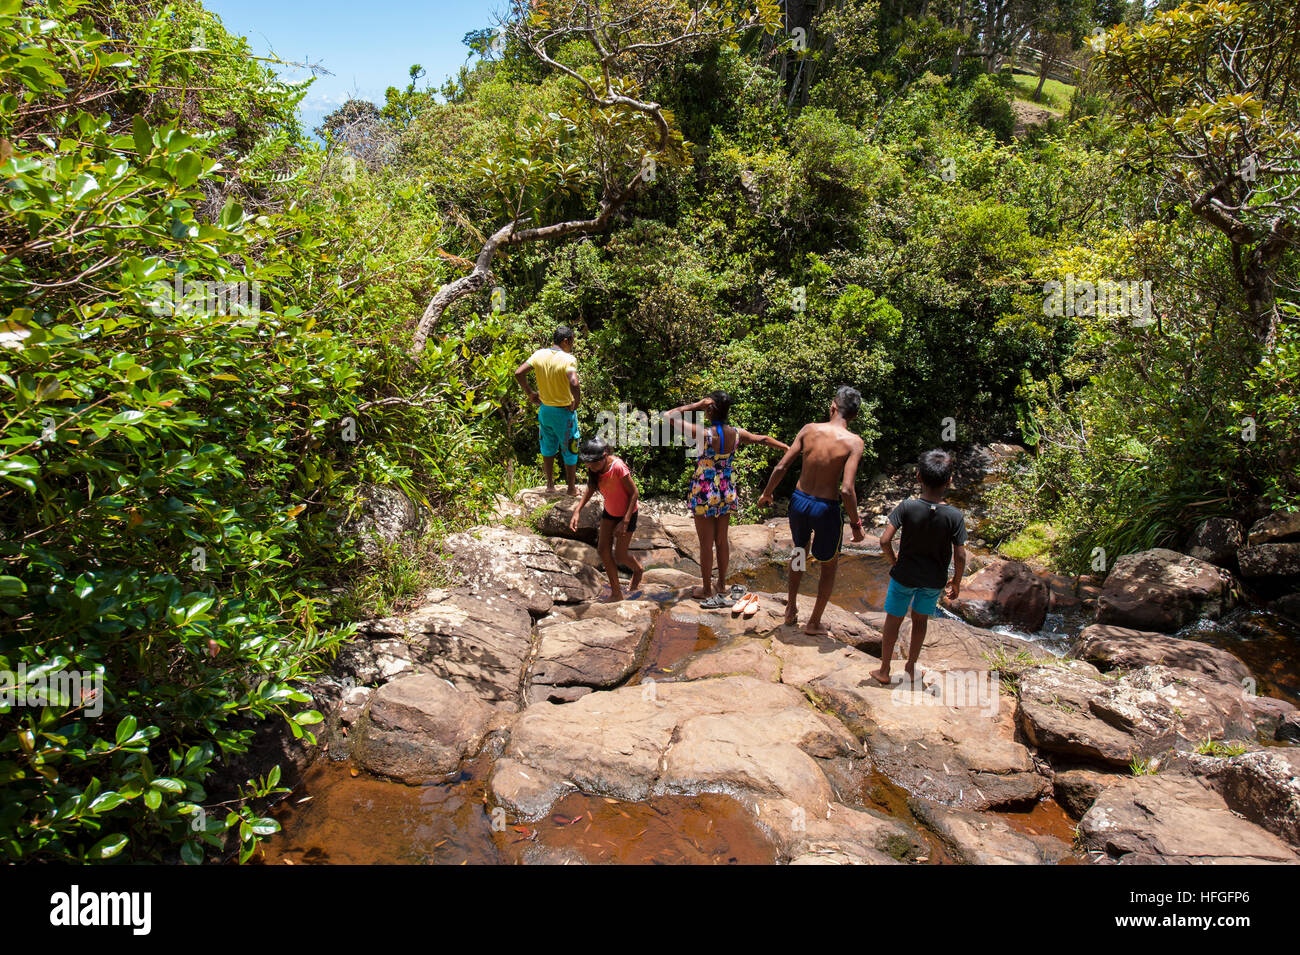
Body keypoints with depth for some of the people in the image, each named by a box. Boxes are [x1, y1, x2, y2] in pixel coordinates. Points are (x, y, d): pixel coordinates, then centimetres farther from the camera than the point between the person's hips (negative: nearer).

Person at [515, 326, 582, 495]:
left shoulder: (539, 354, -4)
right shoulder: (568, 359, -20)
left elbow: (519, 373, -6)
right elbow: (574, 384, -34)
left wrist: (529, 393, 5)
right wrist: (576, 403, -17)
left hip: (545, 410, 5)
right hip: (564, 412, -5)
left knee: (548, 449, 22)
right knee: (569, 451, 13)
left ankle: (550, 485, 33)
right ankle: (572, 487, 26)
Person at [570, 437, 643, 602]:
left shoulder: (617, 467, -33)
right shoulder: (594, 469, -13)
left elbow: (634, 493, -25)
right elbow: (590, 490, 2)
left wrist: (625, 521, -26)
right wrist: (577, 511, -11)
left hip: (627, 512, -6)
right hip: (610, 511, 6)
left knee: (620, 555, 2)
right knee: (603, 549, 2)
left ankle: (638, 569, 38)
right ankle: (616, 593, 16)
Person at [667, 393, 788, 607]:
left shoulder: (704, 434, -21)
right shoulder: (737, 434, -5)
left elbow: (671, 416, -17)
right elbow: (763, 439, 12)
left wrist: (695, 405, -14)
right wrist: (788, 448, 25)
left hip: (704, 494, -5)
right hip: (727, 492, 5)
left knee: (706, 544, 7)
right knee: (722, 541, 18)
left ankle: (707, 591, 20)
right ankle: (722, 586, 31)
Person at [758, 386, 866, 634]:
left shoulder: (809, 429, -6)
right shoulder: (853, 442, -15)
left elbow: (781, 467, -6)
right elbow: (846, 489, -22)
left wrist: (766, 493, 11)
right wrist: (856, 524, -9)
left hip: (799, 501, 4)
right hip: (826, 509, -4)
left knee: (800, 551, 31)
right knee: (830, 566, 21)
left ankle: (791, 610, 41)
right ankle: (814, 623, 29)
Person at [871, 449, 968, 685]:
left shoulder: (907, 507, -19)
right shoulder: (955, 516, -16)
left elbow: (885, 541, -20)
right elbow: (960, 555, -12)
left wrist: (894, 563, -2)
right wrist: (956, 582, 3)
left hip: (904, 575, -1)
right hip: (934, 579, 1)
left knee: (893, 620, 15)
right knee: (920, 620, 23)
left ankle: (884, 670, 26)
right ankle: (911, 667, 36)